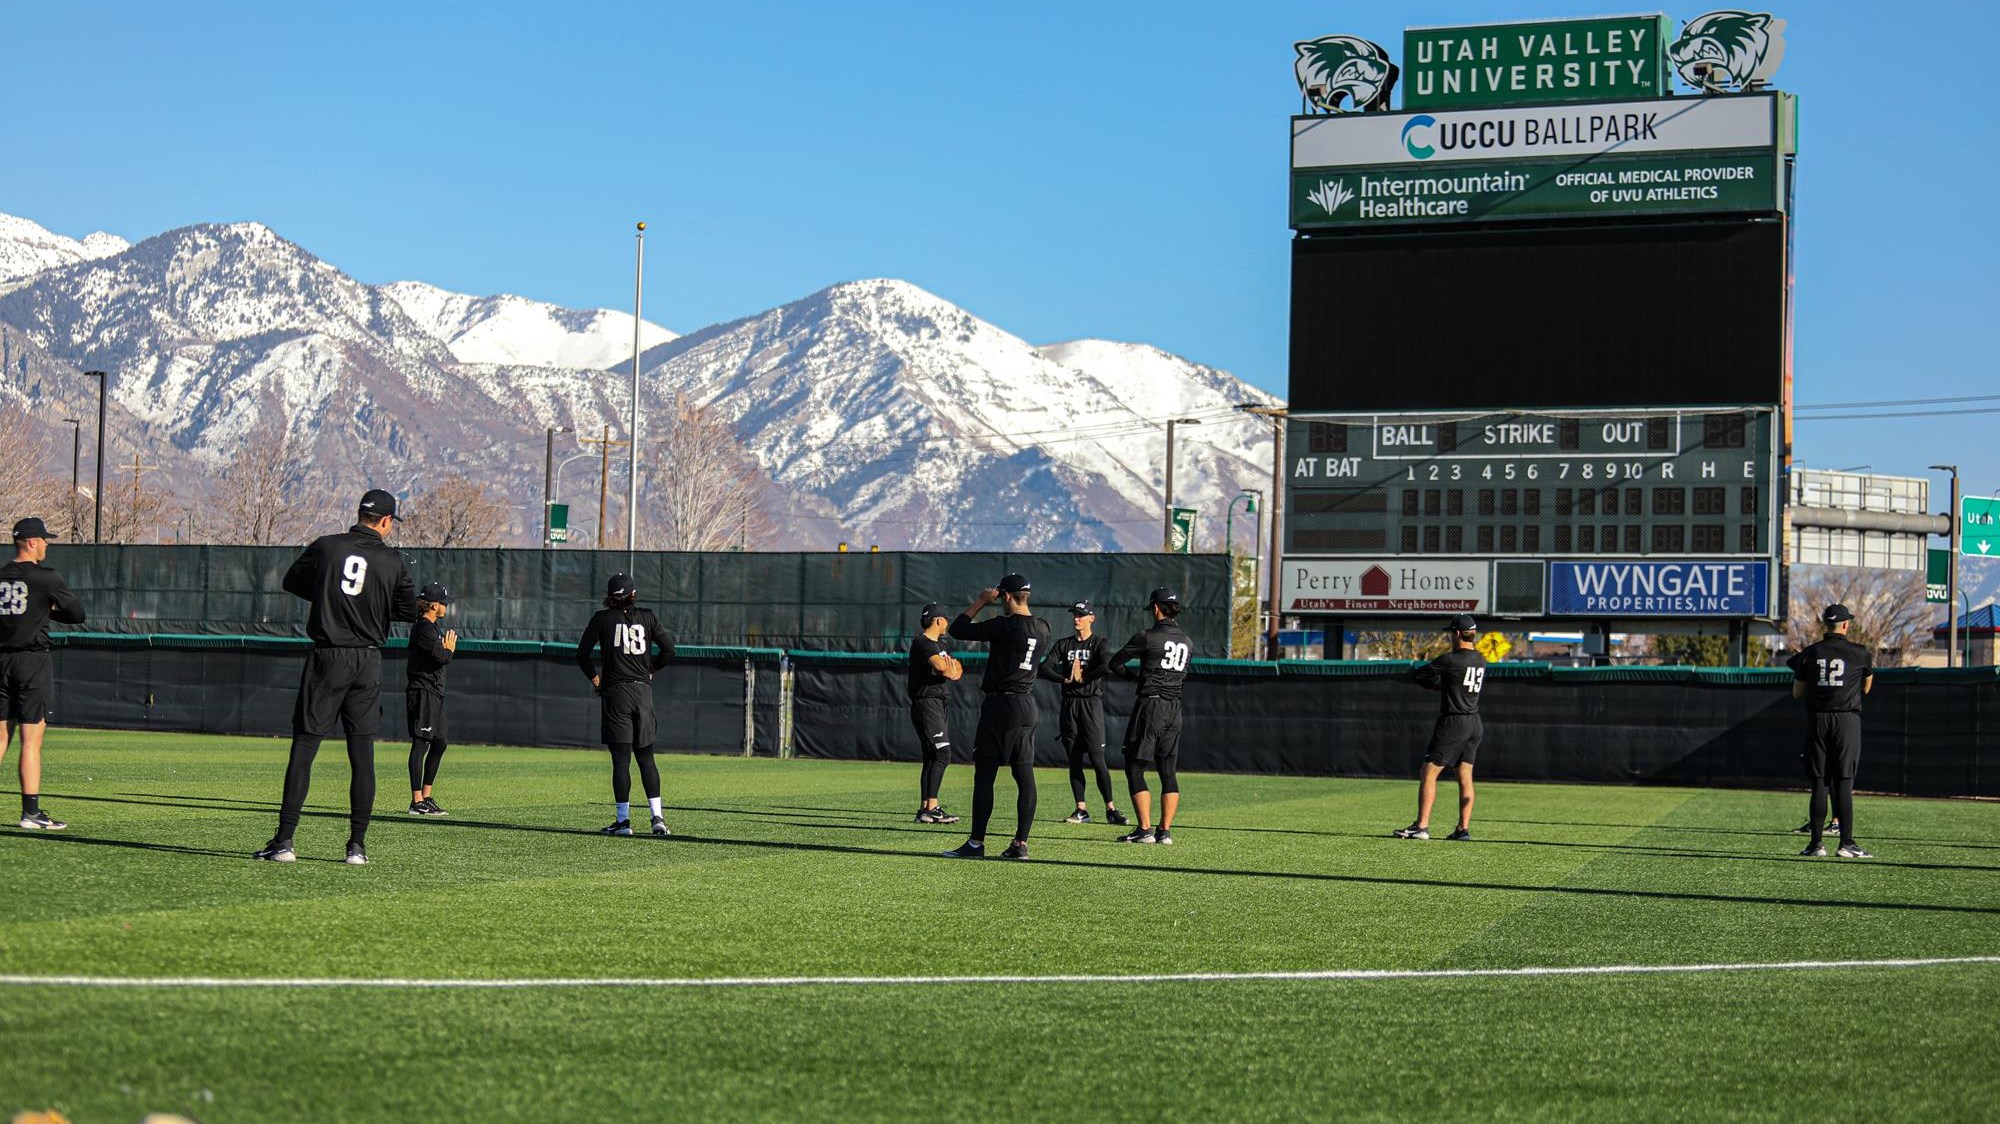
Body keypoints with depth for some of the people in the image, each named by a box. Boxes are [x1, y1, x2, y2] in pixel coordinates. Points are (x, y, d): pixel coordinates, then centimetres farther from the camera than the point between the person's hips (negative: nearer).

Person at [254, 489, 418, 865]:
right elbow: (410, 611, 9)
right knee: (362, 755, 7)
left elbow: (291, 581, 12)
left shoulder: (325, 547, -2)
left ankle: (284, 841, -3)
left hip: (327, 659, -1)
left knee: (303, 749, 1)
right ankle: (357, 845, 6)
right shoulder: (393, 562, 0)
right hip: (368, 664, 1)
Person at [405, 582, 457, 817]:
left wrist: (447, 649, 3)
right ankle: (417, 801, -10)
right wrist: (449, 649, -3)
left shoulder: (430, 627, 19)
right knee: (421, 744, -10)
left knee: (438, 744, 14)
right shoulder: (424, 628, -13)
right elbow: (441, 657, -20)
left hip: (434, 694, 11)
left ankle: (426, 797, 22)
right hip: (423, 693, -11)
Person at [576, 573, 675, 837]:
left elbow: (582, 653, -3)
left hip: (615, 692, -2)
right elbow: (669, 649, 3)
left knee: (621, 759, -2)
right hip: (643, 691, 2)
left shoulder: (602, 618, -1)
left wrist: (594, 677, 11)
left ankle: (623, 820, -3)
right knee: (646, 757, 9)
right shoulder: (647, 617, 5)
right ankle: (657, 818, 2)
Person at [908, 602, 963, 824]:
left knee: (932, 758, 10)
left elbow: (957, 669, 13)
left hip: (938, 706, 10)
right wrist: (950, 668, -5)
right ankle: (930, 808, -20)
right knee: (942, 754, -16)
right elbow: (941, 666, -26)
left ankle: (925, 808, 13)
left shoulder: (939, 646, 20)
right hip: (926, 704, -10)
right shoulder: (922, 644, -11)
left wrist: (953, 671, -9)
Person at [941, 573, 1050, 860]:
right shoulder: (1043, 628, 7)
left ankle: (976, 843, -4)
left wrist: (980, 602, 0)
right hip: (1028, 705, 7)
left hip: (1001, 704, -7)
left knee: (984, 774, -4)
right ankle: (1021, 843, 7)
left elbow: (958, 629, -11)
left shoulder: (1004, 626, -16)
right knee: (1025, 777, 6)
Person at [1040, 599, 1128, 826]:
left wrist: (1082, 678, -15)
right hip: (1069, 704, 4)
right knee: (1074, 761, 4)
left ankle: (1110, 809, -4)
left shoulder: (1099, 644, 1)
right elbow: (1045, 668, 0)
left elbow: (1107, 665, -20)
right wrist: (1066, 679, -14)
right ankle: (1081, 810, 8)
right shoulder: (1064, 644, 12)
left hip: (1091, 703, -4)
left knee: (1097, 760, -9)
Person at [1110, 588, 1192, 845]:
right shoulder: (1187, 642, 9)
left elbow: (1115, 662, -1)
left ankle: (1145, 829, -7)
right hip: (1175, 708, 6)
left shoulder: (1147, 637, -9)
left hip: (1150, 705, -6)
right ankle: (1165, 831, 7)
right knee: (1169, 771, 9)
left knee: (1134, 767, -1)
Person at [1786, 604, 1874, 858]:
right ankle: (1846, 843, -6)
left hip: (1817, 720, 2)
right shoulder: (1859, 653, 0)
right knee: (1844, 782, -2)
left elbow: (1797, 693, 9)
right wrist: (1870, 667, 33)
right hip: (1847, 720, -2)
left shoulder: (1809, 653, 4)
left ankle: (1817, 844, 2)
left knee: (1819, 783, 3)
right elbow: (1866, 688, 15)